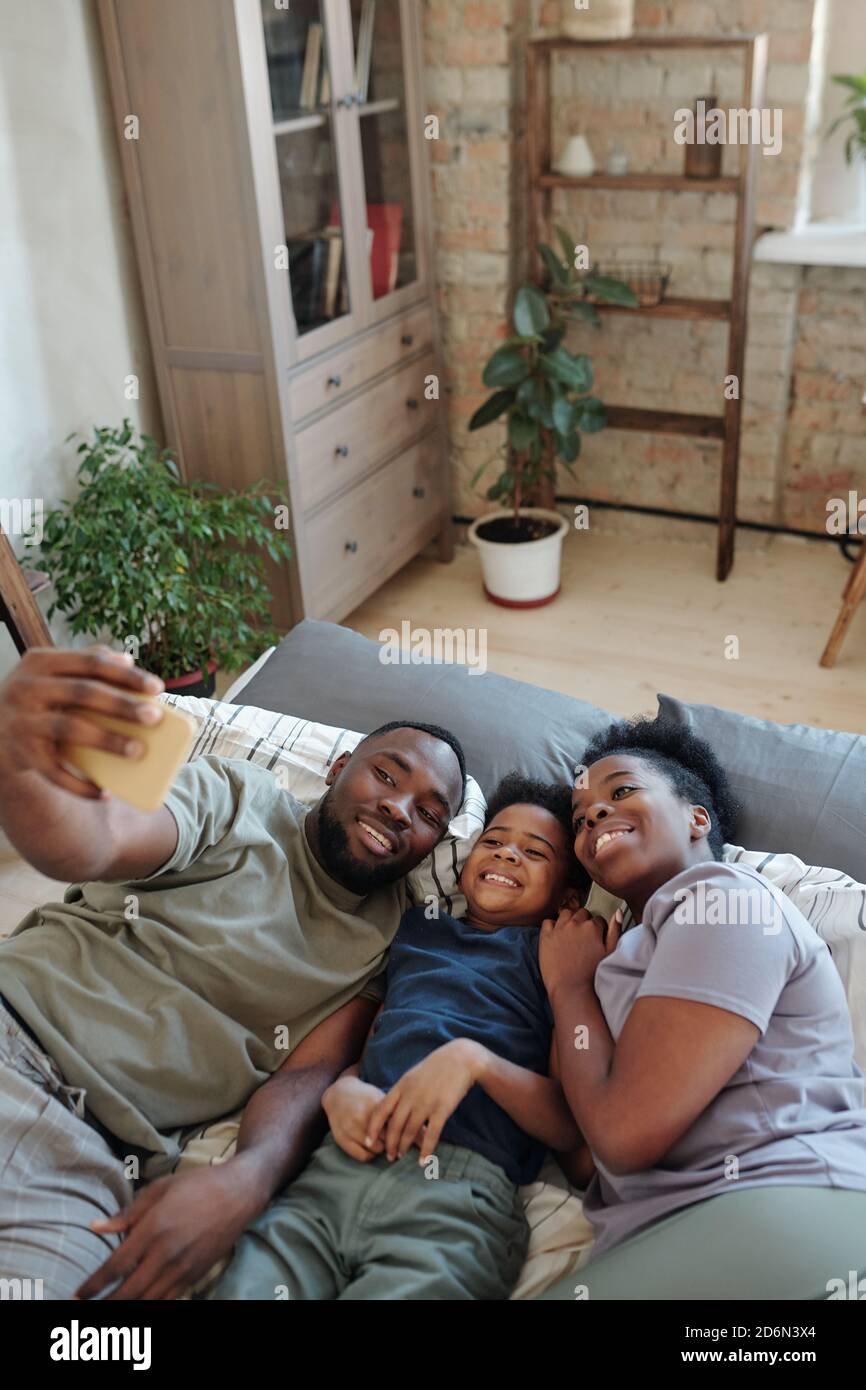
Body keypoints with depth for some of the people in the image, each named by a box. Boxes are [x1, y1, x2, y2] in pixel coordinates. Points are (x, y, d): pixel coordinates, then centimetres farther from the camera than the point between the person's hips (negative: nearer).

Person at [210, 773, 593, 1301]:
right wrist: (340, 1089, 1)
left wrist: (474, 1060, -13)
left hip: (462, 1196, -3)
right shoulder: (418, 927, 25)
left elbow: (572, 1125, 2)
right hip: (335, 1169, 3)